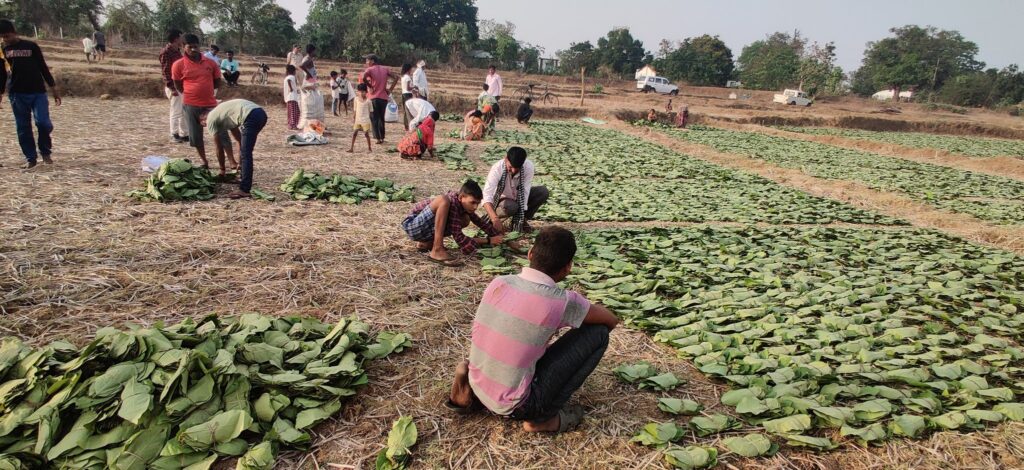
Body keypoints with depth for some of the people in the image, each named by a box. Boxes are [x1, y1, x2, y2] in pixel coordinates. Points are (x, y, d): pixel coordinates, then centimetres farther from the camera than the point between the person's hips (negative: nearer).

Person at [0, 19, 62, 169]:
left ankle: (45, 152, 9)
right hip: (17, 94, 2)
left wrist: (54, 87, 1)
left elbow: (43, 67, 5)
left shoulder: (31, 46, 2)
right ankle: (30, 159, 10)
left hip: (38, 92, -2)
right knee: (23, 128, 2)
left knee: (43, 123, -14)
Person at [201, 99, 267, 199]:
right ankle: (244, 181, 30)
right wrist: (239, 163, 35)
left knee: (245, 154, -7)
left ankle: (244, 190, -10)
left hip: (251, 116, -9)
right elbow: (239, 138, 35)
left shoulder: (210, 120, 11)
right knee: (245, 152, 22)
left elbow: (219, 149, 14)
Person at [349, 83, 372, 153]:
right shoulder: (356, 99, 3)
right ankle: (351, 148, 7)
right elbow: (355, 110, 11)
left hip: (365, 120, -3)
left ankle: (369, 148, 13)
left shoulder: (367, 101, -4)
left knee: (366, 133, 2)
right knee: (354, 133, 1)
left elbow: (369, 111, -1)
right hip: (357, 120, 3)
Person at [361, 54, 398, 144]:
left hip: (374, 97, -5)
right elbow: (396, 77, 7)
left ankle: (378, 138, -2)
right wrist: (390, 89, 5)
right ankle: (382, 137, 18)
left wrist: (369, 86, -11)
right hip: (384, 97, 5)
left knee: (374, 119, 4)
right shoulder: (385, 69, 10)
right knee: (381, 118, 17)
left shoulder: (370, 69, -6)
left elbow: (363, 78, -26)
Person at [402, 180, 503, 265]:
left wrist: (499, 237, -1)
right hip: (412, 225, -9)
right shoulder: (452, 202, -26)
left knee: (465, 219, -1)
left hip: (428, 227, 9)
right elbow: (459, 238, -27)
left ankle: (426, 243, 6)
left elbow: (480, 222, 10)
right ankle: (437, 251, -26)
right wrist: (488, 241, -22)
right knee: (443, 200, -31)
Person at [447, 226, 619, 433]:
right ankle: (543, 417, 3)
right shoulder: (561, 301, -19)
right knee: (598, 333, -4)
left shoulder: (498, 283, -4)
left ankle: (470, 392, 16)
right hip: (514, 407, -6)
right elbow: (612, 321, -1)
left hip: (478, 388, 6)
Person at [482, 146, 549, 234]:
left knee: (543, 191, -20)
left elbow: (525, 191, -25)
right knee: (511, 206, -38)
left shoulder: (528, 166, -26)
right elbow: (487, 196, -41)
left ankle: (522, 220, -3)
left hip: (520, 198, 4)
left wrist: (521, 215, -33)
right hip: (502, 200, -4)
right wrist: (495, 219, -55)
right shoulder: (497, 168, -32)